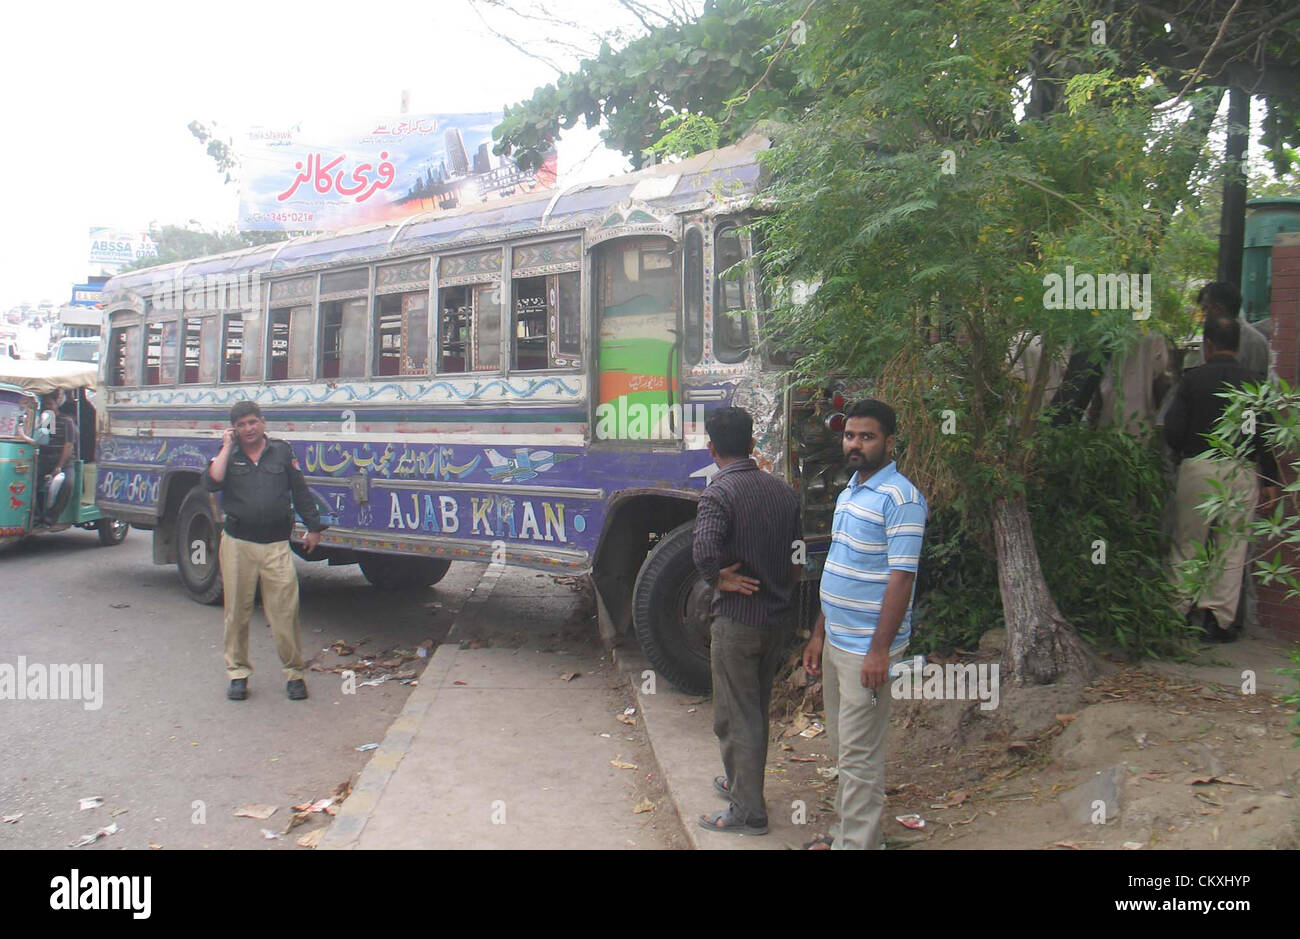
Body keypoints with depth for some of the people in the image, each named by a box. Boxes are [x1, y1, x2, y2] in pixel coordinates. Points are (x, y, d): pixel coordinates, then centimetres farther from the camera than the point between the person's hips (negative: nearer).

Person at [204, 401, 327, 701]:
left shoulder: (281, 451, 8)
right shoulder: (228, 455, 8)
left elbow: (300, 491, 13)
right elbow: (212, 482, -12)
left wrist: (313, 527, 13)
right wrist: (227, 447, -7)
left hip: (276, 545, -1)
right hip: (238, 544, 1)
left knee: (285, 611, -3)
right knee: (237, 612, 7)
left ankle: (294, 673, 8)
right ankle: (238, 673, 19)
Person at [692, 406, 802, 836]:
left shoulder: (719, 492, -17)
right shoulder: (782, 490, 5)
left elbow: (704, 552, -34)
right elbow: (797, 559, 11)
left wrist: (719, 579, -16)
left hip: (737, 621, -7)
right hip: (777, 619, 7)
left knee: (736, 716, 4)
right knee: (756, 709, 21)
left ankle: (747, 812, 11)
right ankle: (741, 781, 38)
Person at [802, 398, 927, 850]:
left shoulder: (899, 497, -15)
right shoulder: (848, 493, 13)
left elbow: (901, 576, -20)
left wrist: (880, 649, -23)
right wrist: (819, 634, 18)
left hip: (867, 648, -9)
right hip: (836, 642, 9)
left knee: (859, 757, -1)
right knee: (842, 749, 17)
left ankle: (856, 842, 9)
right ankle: (843, 834, 29)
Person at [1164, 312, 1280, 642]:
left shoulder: (1193, 379, -4)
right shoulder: (1253, 383, 0)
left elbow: (1173, 431, -7)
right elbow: (1265, 437, -1)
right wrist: (1270, 480, 7)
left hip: (1197, 469, -1)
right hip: (1241, 470, 1)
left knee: (1186, 544, 10)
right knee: (1233, 551, 8)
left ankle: (1178, 611, 14)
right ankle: (1219, 618, 9)